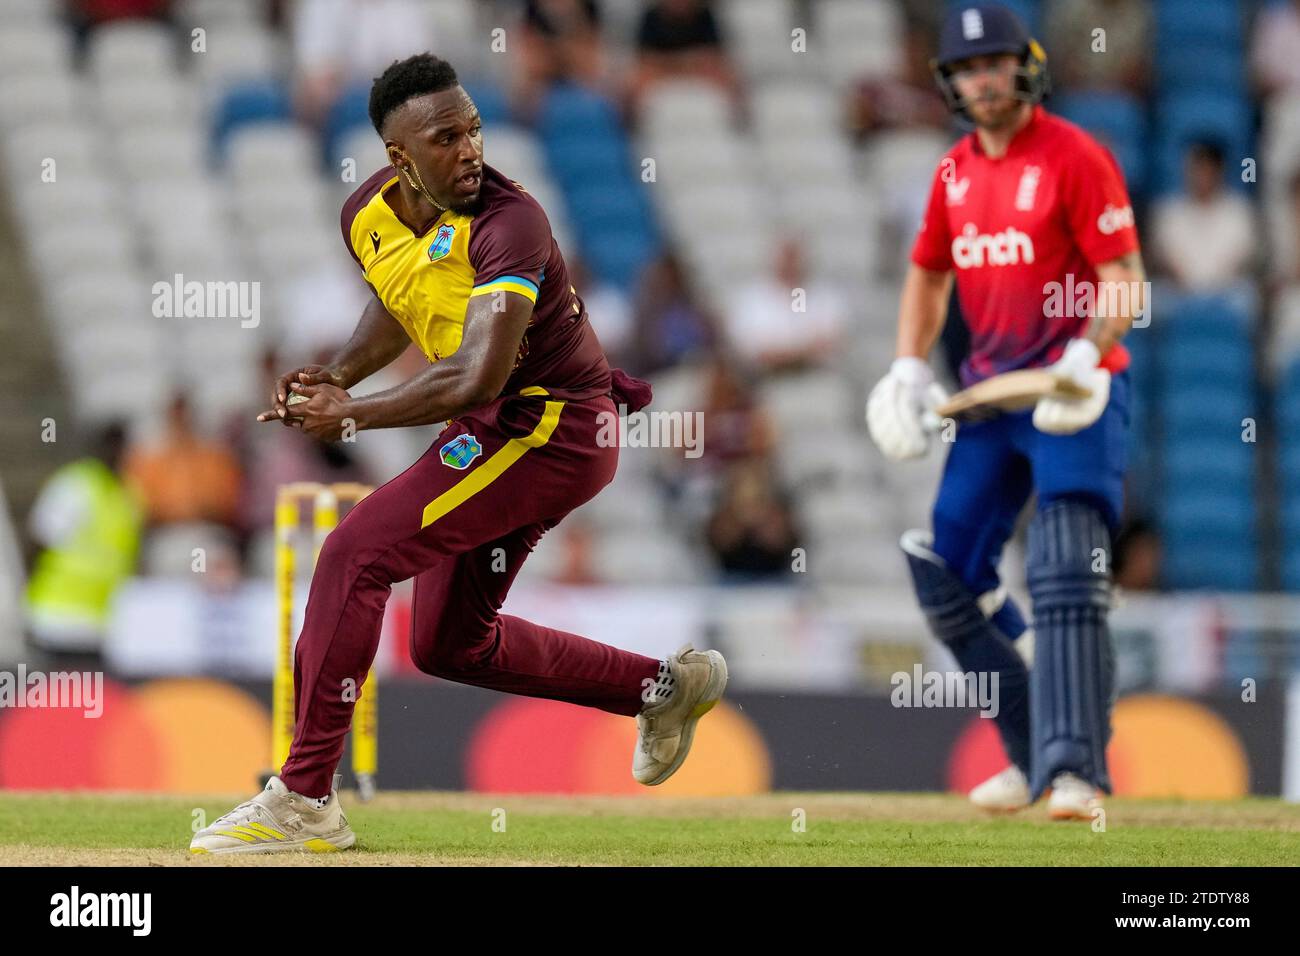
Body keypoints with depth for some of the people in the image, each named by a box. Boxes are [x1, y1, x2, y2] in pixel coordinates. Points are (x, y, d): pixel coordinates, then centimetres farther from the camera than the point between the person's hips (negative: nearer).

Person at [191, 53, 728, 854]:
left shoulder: (508, 224, -26)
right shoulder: (369, 216, -1)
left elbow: (479, 377, -35)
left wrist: (350, 416, -28)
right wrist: (336, 377, 2)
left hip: (554, 428, -9)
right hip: (499, 429, 9)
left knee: (356, 554, -18)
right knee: (448, 645, 18)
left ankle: (304, 800, -17)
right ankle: (664, 686, 30)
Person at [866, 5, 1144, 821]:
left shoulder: (1075, 157, -9)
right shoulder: (956, 171, 11)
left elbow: (1123, 279, -13)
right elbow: (928, 275, 24)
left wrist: (1087, 356, -29)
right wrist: (909, 368, 10)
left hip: (1076, 391, -7)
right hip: (991, 388, 8)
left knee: (1065, 572, -20)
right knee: (949, 578, 6)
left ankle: (1075, 769, -23)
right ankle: (1036, 754, 19)